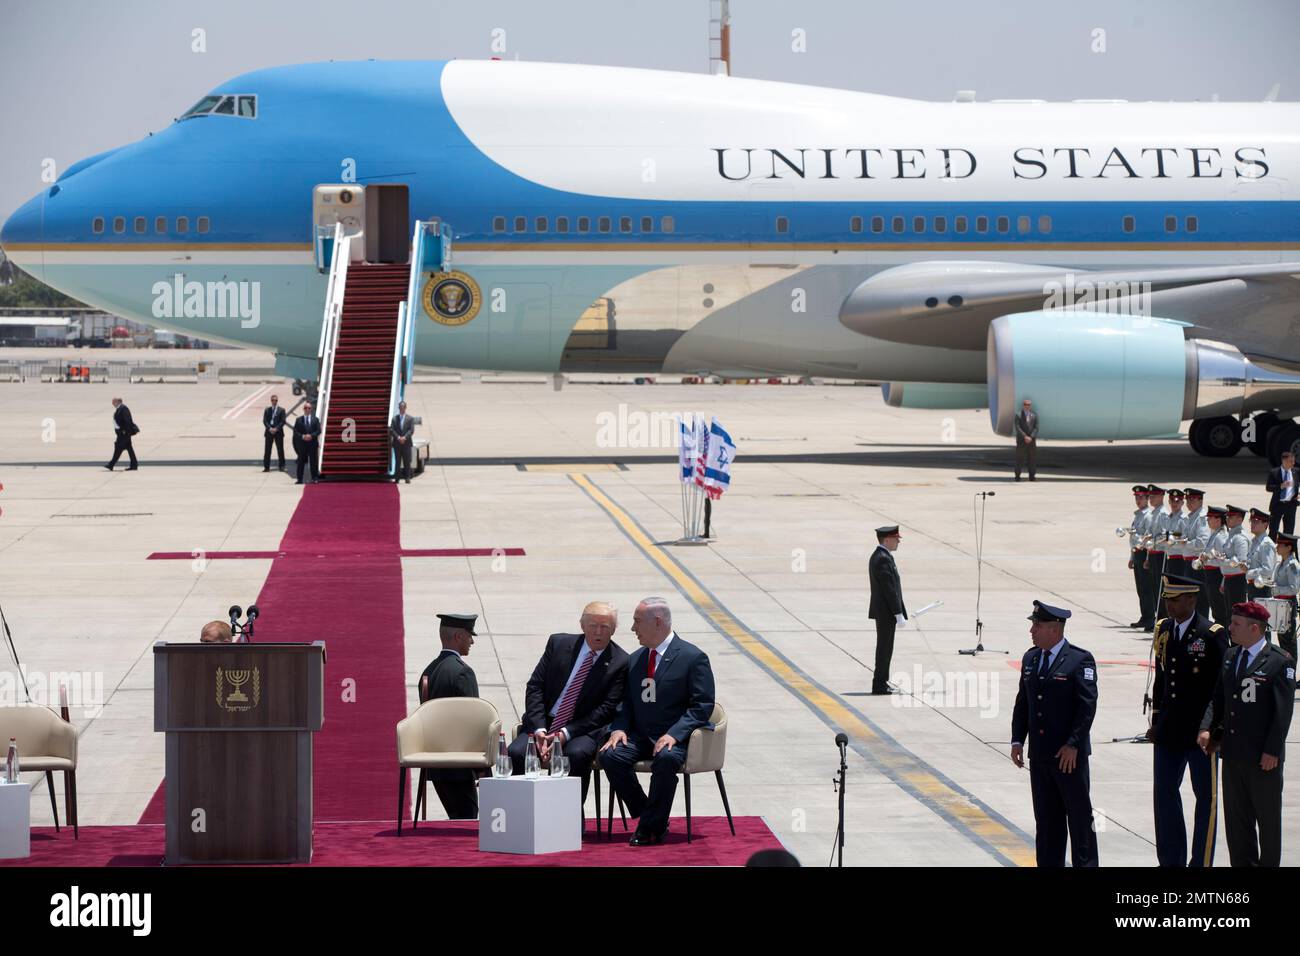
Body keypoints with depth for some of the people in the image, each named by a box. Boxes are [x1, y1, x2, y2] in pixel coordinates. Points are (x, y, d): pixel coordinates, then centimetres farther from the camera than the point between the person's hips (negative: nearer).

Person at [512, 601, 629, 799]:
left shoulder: (620, 662, -3)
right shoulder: (558, 644, 5)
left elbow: (606, 709, -8)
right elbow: (535, 687, 3)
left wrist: (565, 734, -17)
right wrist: (540, 730, -12)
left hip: (583, 730, -2)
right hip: (544, 724, 3)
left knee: (577, 754, -35)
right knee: (517, 752, -25)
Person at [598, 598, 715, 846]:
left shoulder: (693, 657, -5)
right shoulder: (635, 659, 15)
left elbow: (702, 705, -10)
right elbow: (626, 702, 18)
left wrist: (674, 734, -23)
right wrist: (619, 728, -4)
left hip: (676, 737, -5)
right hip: (640, 735, 6)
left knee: (666, 758, -37)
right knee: (610, 755, -23)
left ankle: (651, 827, -19)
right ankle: (647, 816, -8)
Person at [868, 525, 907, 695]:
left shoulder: (878, 556, 14)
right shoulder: (883, 559, -20)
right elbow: (890, 589, -22)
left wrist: (898, 612, 21)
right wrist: (899, 614, -21)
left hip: (882, 612, 10)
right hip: (887, 612, -10)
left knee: (884, 648, 15)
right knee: (885, 648, -5)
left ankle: (881, 683, 22)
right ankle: (880, 685, -1)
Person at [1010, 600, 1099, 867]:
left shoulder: (1080, 660, -10)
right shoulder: (1030, 658, 11)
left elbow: (1087, 706, -14)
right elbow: (1022, 702, 15)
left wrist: (1073, 745, -18)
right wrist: (1017, 740, 6)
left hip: (1070, 754, -6)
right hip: (1039, 754, 6)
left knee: (1079, 815, 1)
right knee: (1046, 817, 11)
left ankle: (1085, 863, 7)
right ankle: (1049, 865, 16)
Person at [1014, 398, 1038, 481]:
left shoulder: (1034, 414, 8)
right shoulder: (1018, 414, 0)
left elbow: (1036, 427, 3)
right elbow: (1017, 427, -8)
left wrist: (1031, 437, -11)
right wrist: (1025, 436, -17)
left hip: (1032, 440, 3)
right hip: (1021, 440, -3)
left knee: (1033, 458, 2)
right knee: (1019, 458, -3)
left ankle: (1031, 476, 8)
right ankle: (1017, 476, 2)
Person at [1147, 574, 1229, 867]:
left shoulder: (1213, 634, -11)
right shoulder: (1164, 630, 7)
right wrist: (1156, 721, 12)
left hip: (1200, 731, -6)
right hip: (1169, 731, 6)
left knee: (1206, 796, 4)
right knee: (1164, 792, 10)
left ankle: (1201, 862, 11)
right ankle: (1171, 860, 20)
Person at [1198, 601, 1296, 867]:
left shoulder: (1280, 662, -11)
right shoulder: (1230, 657, 10)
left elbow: (1283, 711, -13)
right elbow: (1218, 698, 14)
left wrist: (1272, 751, -17)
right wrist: (1207, 728, -2)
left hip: (1263, 757, -6)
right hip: (1233, 752, 6)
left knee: (1268, 816, 5)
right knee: (1236, 816, 11)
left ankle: (1269, 864, 15)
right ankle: (1242, 864, 19)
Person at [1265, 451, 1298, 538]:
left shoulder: (1296, 472, 4)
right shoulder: (1274, 473, -2)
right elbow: (1268, 487, -8)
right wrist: (1281, 486, -21)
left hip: (1290, 504, 2)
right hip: (1277, 504, -2)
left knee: (1289, 532, 7)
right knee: (1273, 531, 1)